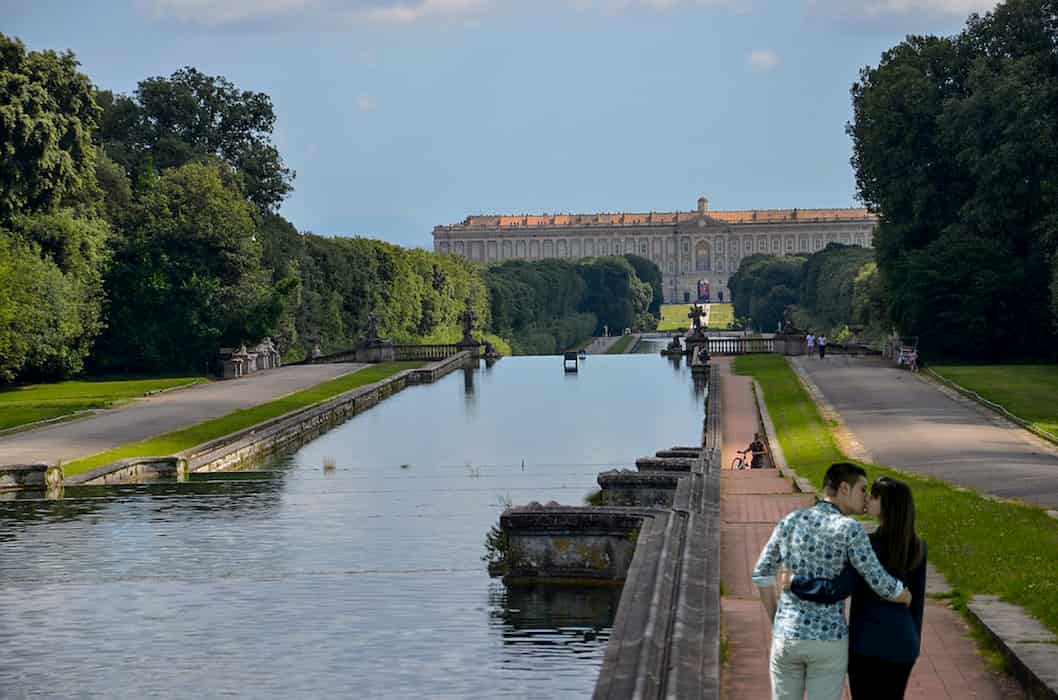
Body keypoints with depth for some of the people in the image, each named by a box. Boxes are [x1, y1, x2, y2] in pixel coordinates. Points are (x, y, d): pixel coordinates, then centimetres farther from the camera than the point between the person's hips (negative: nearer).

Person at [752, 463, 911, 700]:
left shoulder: (790, 521, 3)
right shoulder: (849, 529, -13)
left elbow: (762, 573, 8)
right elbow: (881, 584, -14)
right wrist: (908, 597, 10)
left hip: (788, 636, 4)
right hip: (828, 641, -4)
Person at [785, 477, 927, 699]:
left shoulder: (870, 547, -18)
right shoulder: (917, 548, 0)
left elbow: (835, 592, -26)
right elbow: (917, 601, 8)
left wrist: (794, 582, -14)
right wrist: (913, 643, 18)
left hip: (868, 644, -5)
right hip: (902, 644, 5)